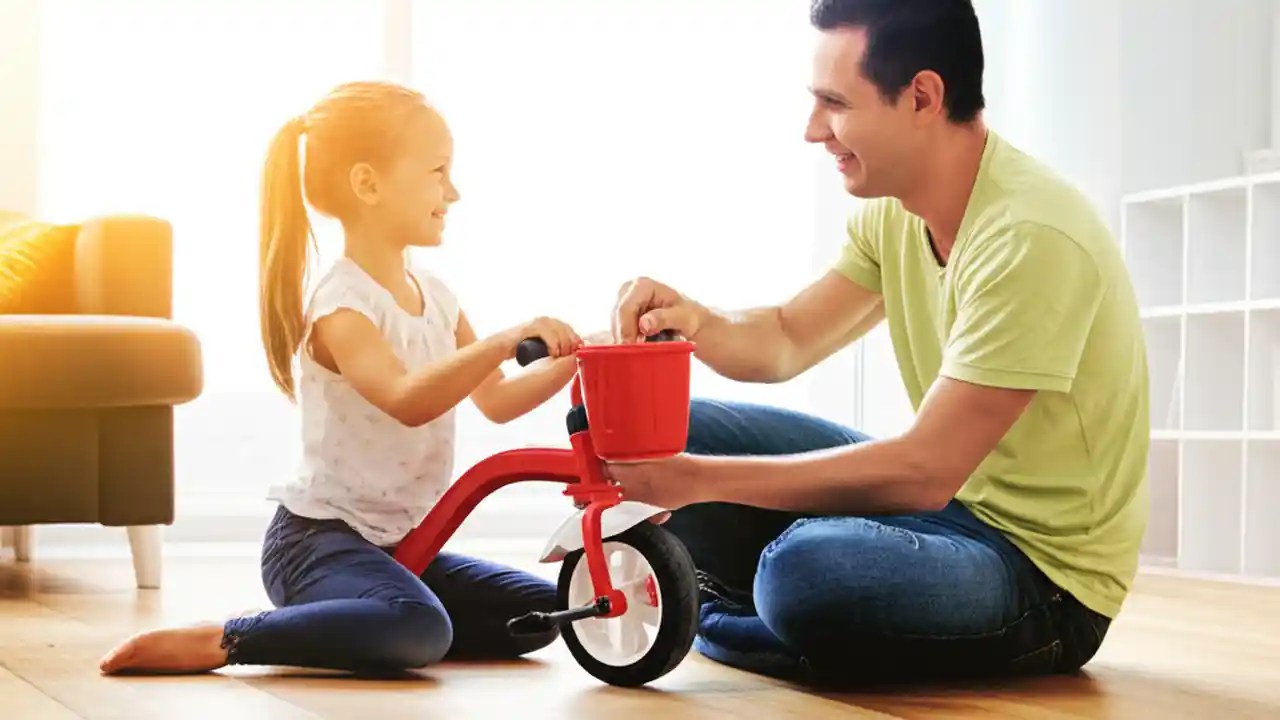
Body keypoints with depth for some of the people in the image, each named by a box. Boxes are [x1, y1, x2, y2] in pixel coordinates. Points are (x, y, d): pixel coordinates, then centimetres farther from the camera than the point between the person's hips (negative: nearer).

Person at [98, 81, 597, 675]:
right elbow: (407, 400, -34)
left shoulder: (435, 296, 10)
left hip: (395, 541, 9)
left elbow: (496, 400, 15)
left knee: (540, 608, 1)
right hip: (317, 537, -9)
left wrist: (568, 361, -1)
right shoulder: (342, 305, -17)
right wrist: (507, 339, -41)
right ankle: (220, 642, -21)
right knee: (420, 629, -35)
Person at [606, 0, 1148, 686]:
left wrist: (699, 478, -25)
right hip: (948, 493, 8)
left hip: (1045, 570, -8)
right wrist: (695, 323, -15)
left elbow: (924, 471, -28)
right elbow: (785, 342, 9)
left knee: (810, 566, -35)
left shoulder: (1029, 237, -27)